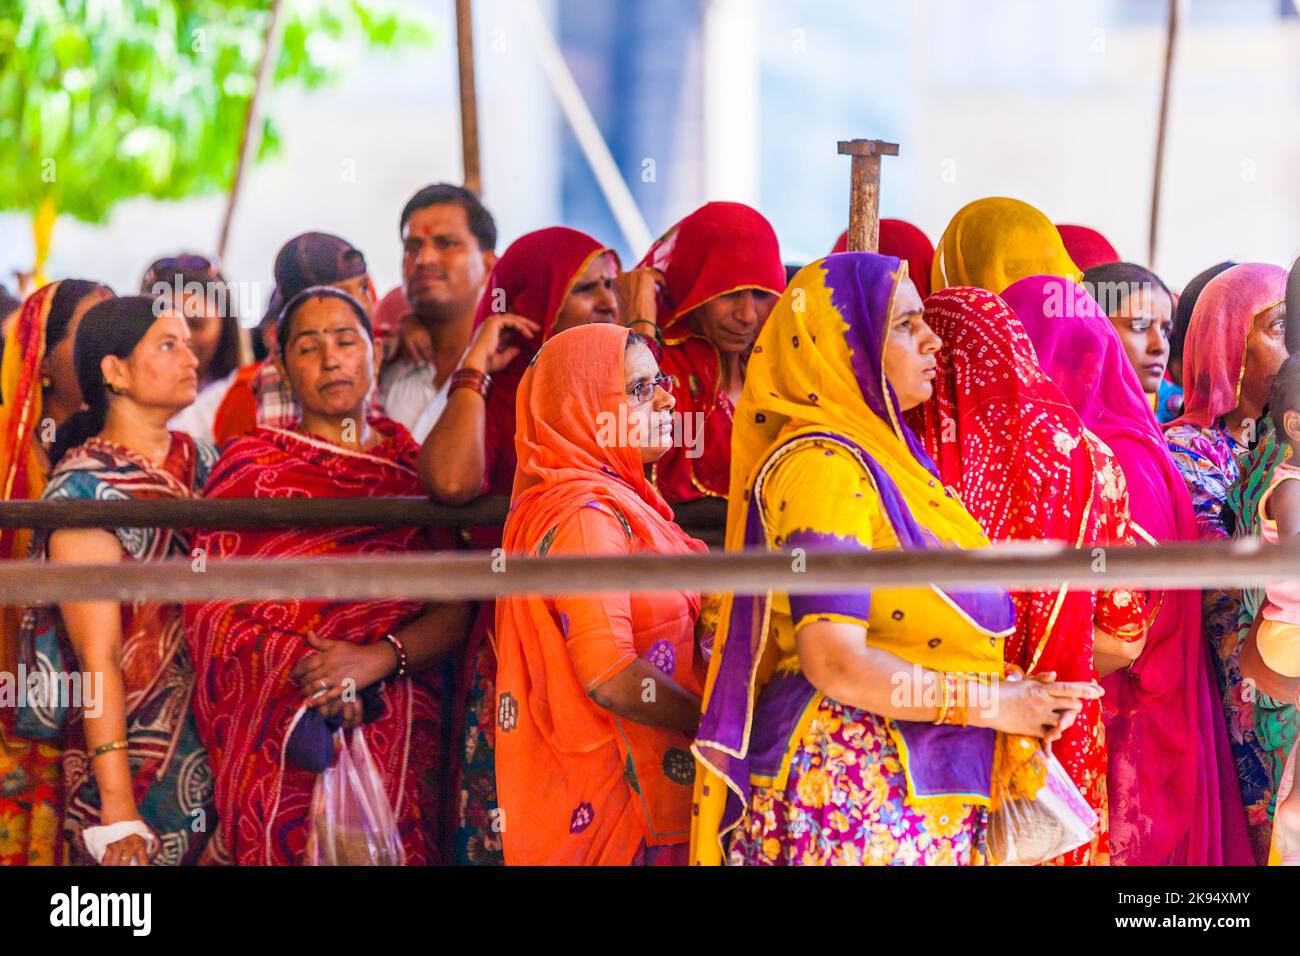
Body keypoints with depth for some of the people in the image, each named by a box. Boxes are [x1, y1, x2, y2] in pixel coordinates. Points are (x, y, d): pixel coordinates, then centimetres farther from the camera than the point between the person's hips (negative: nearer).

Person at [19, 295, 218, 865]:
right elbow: (98, 660, -16)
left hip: (221, 746, 6)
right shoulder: (84, 487, -11)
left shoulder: (201, 459, 8)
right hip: (136, 752, -6)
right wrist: (117, 808, -21)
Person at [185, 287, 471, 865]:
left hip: (398, 731, 1)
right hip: (278, 737, -1)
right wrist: (304, 670, -17)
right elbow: (210, 605, -2)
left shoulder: (417, 469, 12)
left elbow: (456, 612, 2)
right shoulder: (250, 465, 9)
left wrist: (378, 658, -17)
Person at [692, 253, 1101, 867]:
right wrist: (996, 703, -16)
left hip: (918, 791, 9)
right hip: (853, 791, -9)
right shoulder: (822, 464, -13)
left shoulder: (880, 453, 14)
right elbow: (837, 664, -21)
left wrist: (1018, 695, 6)